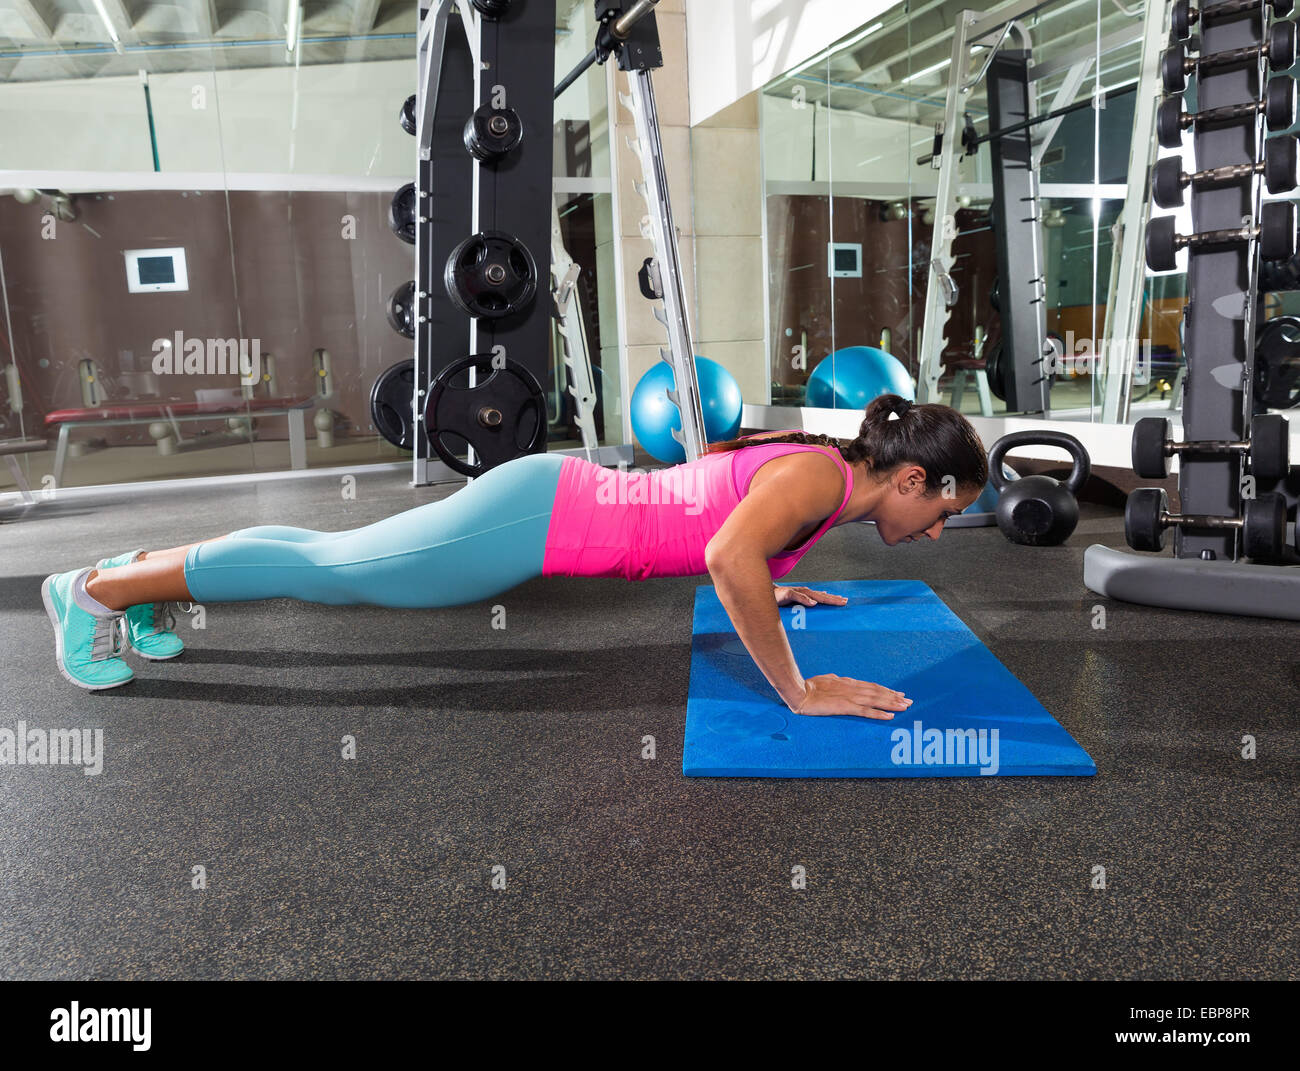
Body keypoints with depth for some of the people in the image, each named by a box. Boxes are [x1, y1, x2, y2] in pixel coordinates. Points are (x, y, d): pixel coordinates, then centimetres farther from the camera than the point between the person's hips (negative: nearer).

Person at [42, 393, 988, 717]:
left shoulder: (813, 460, 8)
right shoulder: (822, 476, -20)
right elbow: (727, 556, -40)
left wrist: (769, 589, 23)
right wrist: (798, 691, -29)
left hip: (563, 503, 8)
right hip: (540, 517, -8)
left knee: (340, 565, 19)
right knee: (327, 569, 5)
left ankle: (153, 573, 36)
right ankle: (100, 590, 23)